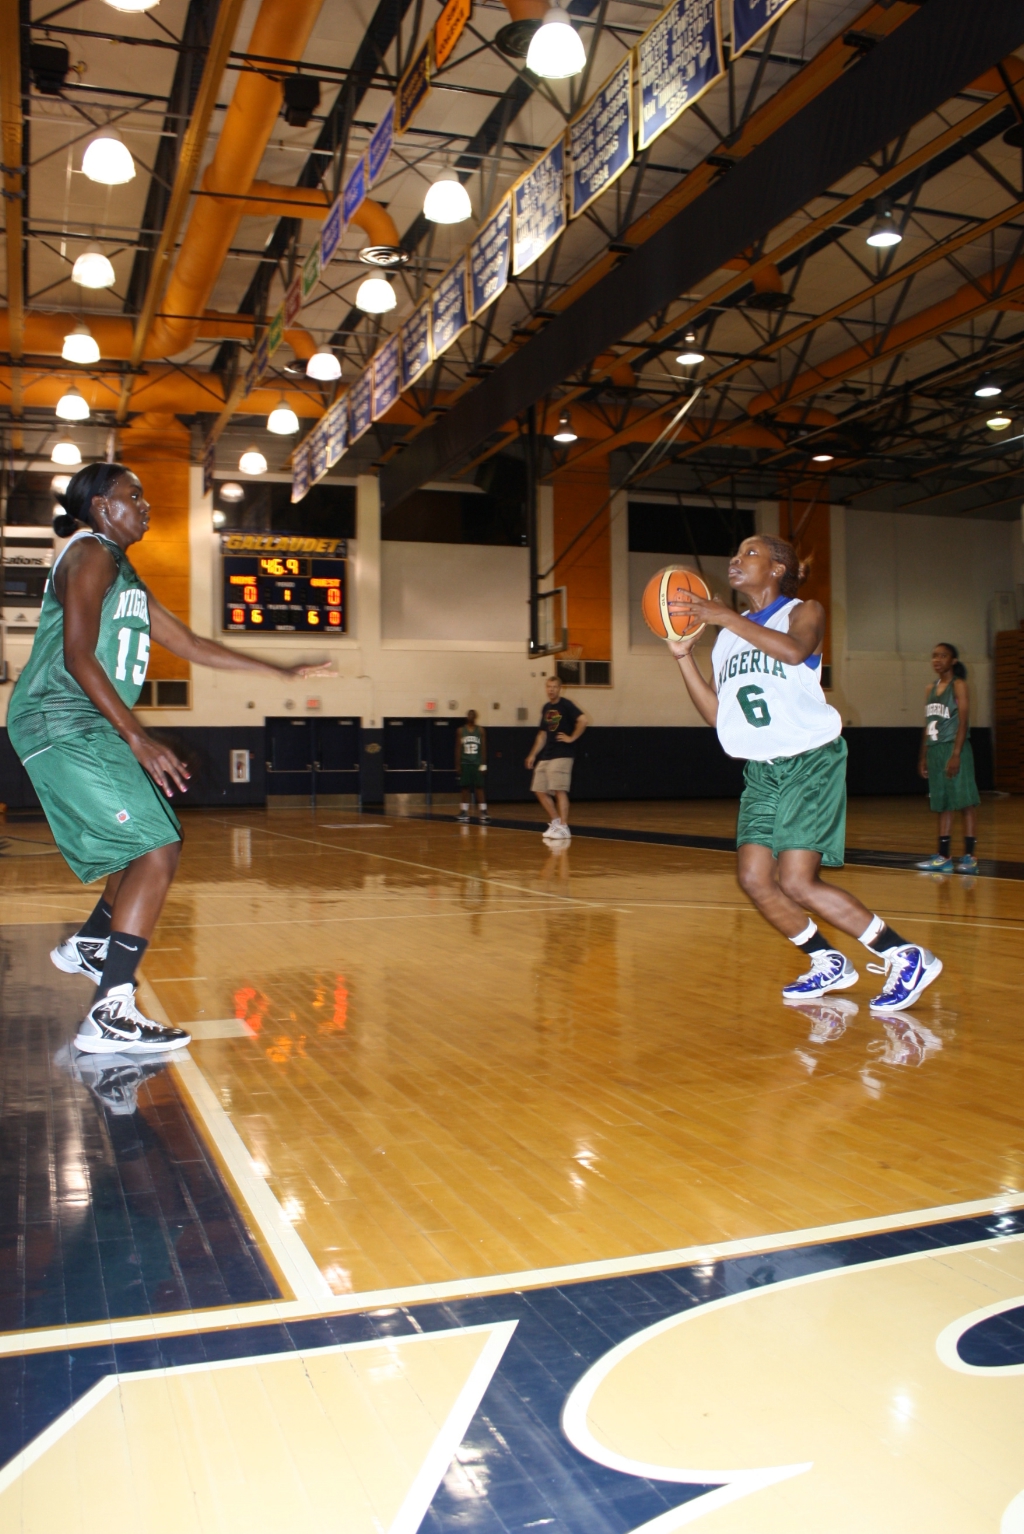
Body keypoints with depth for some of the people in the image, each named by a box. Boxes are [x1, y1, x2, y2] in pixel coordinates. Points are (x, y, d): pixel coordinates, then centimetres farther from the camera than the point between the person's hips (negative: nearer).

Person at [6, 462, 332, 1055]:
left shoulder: (127, 577, 22)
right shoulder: (90, 554, -7)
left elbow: (190, 644, 25)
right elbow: (78, 657, -18)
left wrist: (282, 671, 23)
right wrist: (137, 737, -25)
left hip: (90, 731, 10)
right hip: (63, 727, -10)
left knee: (155, 846, 22)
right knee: (157, 852, -18)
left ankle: (87, 946, 38)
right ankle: (111, 1016, -22)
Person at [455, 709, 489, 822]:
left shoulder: (480, 731, 3)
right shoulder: (460, 731, 3)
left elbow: (483, 748, 3)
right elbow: (458, 749, 4)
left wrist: (483, 764, -4)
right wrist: (457, 765, -1)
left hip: (477, 764, -1)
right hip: (465, 763, 1)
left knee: (479, 788, -3)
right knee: (465, 788, 4)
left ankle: (483, 813, -4)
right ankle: (464, 813, 9)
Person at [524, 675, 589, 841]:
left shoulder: (565, 704, -7)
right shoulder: (546, 708, 16)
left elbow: (583, 720, -20)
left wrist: (572, 738, -16)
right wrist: (533, 754, 16)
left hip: (562, 755, -8)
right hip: (545, 756, 8)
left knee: (560, 791, -11)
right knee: (540, 791, 6)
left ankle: (563, 828, -8)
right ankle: (555, 822, 18)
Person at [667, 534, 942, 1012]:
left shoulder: (803, 611, 0)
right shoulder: (727, 636, 17)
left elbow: (795, 651, -25)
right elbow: (715, 713, 11)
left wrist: (725, 616, -23)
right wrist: (683, 655, 3)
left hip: (810, 761, -7)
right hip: (761, 770, 7)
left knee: (796, 882, -16)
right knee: (753, 878, -3)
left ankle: (906, 958, -2)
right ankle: (829, 964, 17)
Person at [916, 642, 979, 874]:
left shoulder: (958, 685, -4)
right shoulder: (930, 689, 16)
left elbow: (963, 722, -11)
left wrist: (956, 754, -19)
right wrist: (923, 757, 14)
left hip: (954, 748, -7)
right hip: (934, 750, 7)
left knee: (965, 802, -6)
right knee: (942, 805, 8)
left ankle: (969, 857, -5)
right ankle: (943, 857, 11)